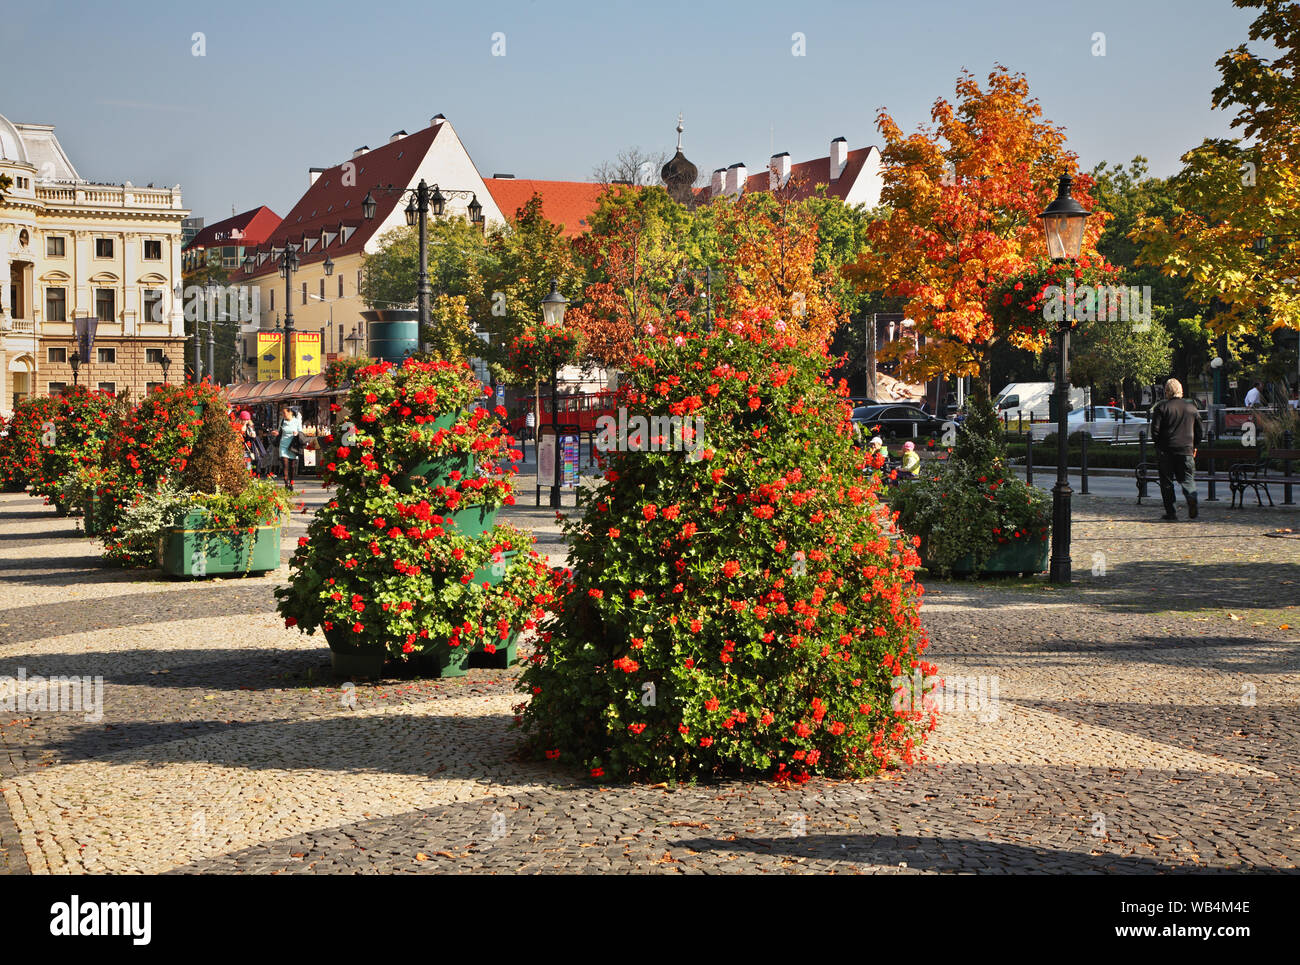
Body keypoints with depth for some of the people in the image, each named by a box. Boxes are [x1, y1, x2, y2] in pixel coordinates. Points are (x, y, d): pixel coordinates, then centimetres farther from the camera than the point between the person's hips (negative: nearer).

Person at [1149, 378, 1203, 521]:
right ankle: (1191, 496, -22)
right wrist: (1194, 446, 23)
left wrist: (1158, 445, 9)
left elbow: (1155, 430, -7)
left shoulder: (1161, 407, -4)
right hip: (1186, 450, 2)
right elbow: (1199, 430, 13)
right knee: (1187, 478, 9)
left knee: (1166, 481, 7)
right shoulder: (1191, 406, 8)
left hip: (1166, 451, -2)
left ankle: (1171, 513, 4)